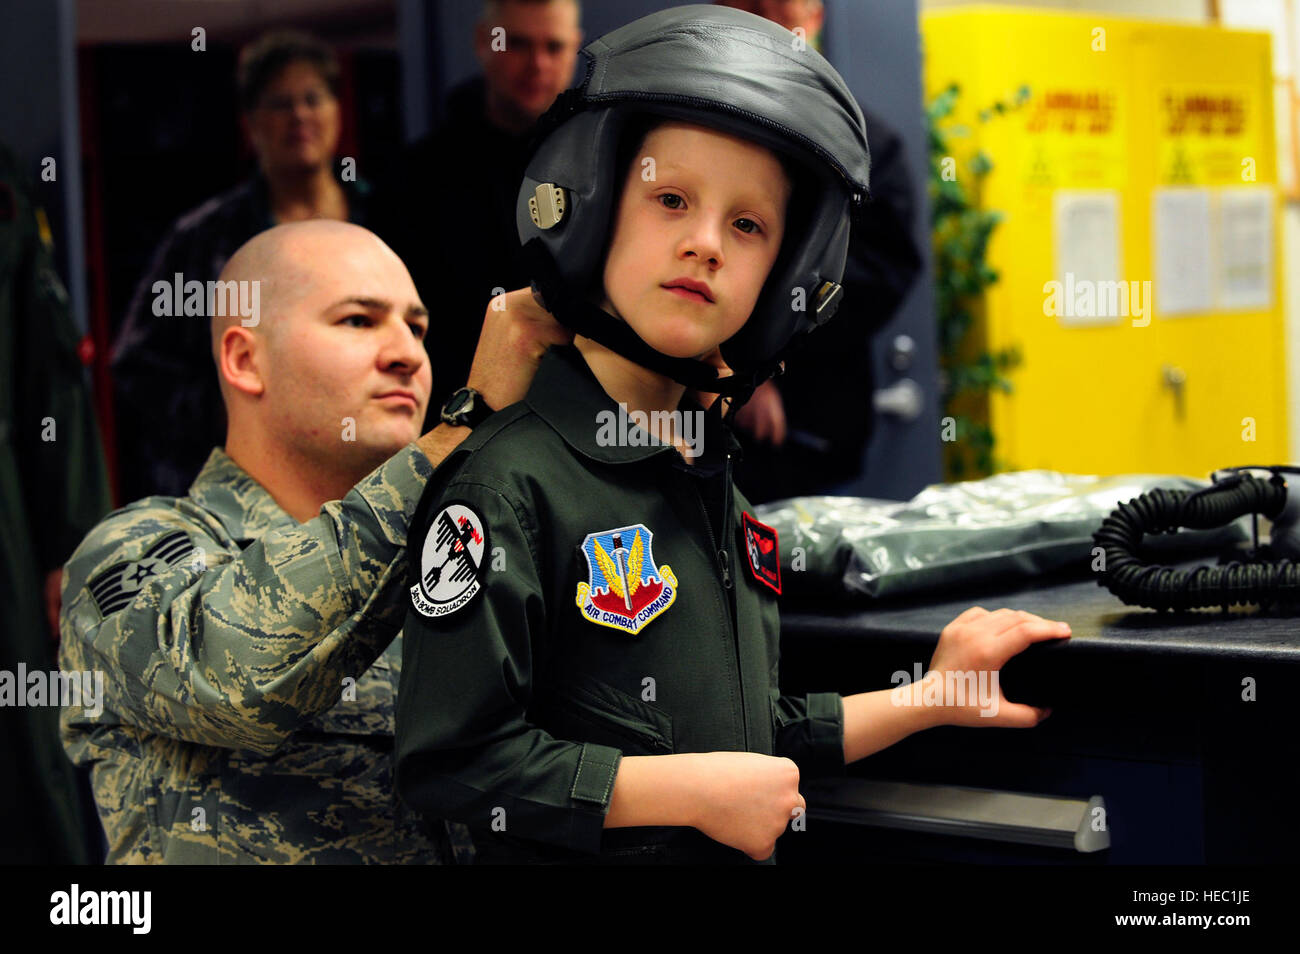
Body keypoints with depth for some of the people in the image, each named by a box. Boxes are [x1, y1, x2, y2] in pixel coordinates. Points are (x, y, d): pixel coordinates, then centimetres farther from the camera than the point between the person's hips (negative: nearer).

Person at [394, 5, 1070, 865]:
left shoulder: (719, 490, 7)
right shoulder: (510, 485, -18)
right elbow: (449, 761, -22)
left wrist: (931, 701, 11)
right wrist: (698, 791, -20)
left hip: (737, 857, 7)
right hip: (576, 862, -7)